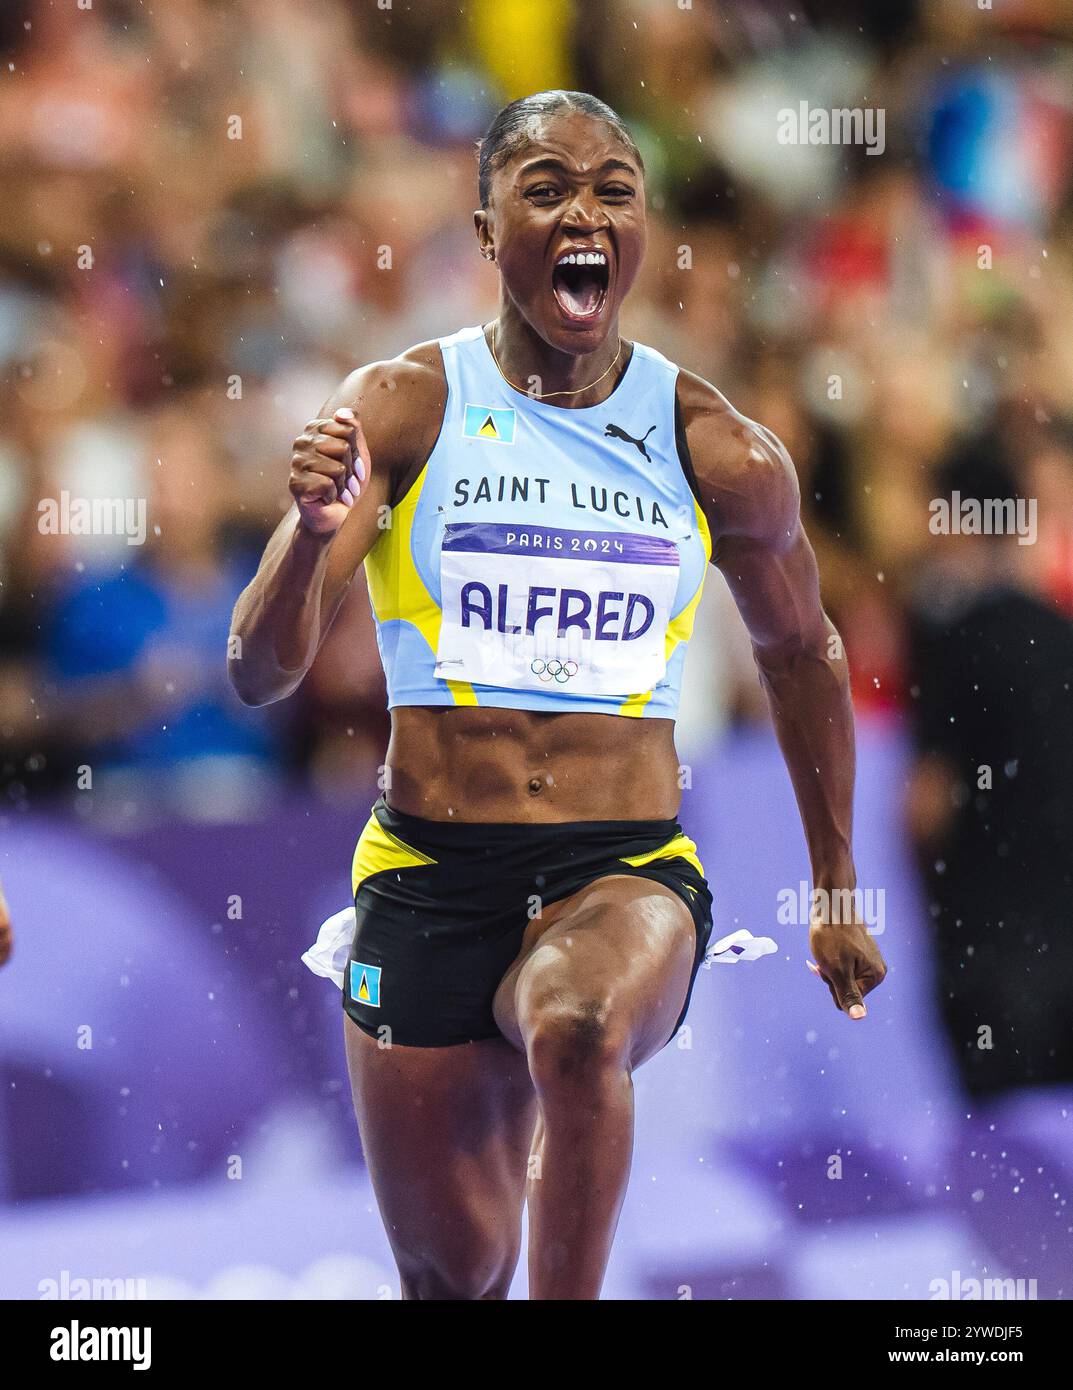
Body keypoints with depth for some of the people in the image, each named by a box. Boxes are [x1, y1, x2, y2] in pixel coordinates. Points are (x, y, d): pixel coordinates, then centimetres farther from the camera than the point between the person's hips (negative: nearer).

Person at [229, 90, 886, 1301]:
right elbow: (259, 673, -9)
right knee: (450, 1274, 7)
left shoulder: (720, 455, 1)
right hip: (428, 881, 1)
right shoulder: (399, 412, -4)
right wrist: (312, 530, -30)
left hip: (630, 875, -1)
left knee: (580, 1029, -36)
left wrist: (836, 889, 25)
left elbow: (800, 654, 19)